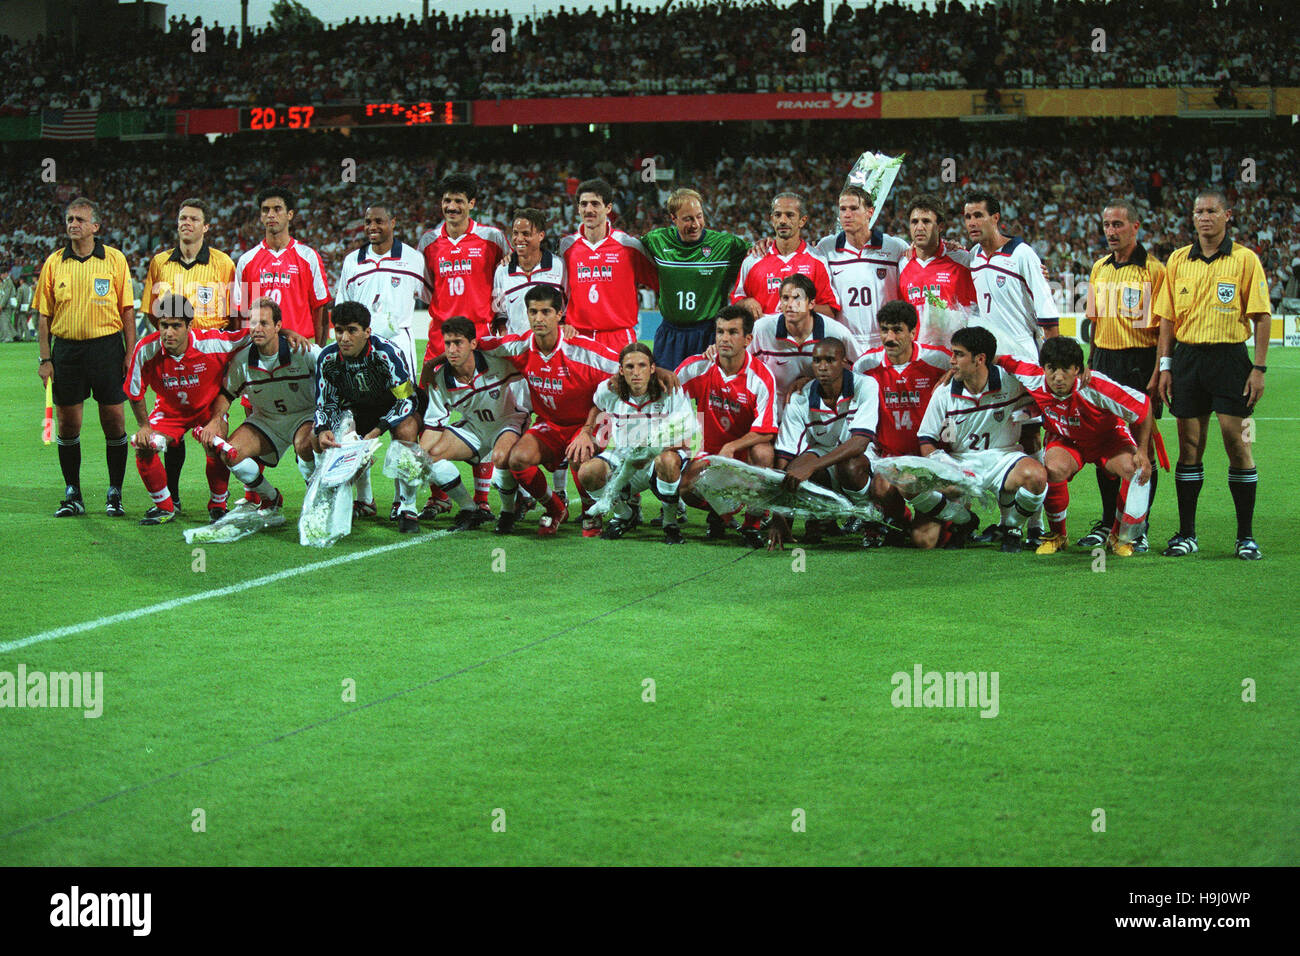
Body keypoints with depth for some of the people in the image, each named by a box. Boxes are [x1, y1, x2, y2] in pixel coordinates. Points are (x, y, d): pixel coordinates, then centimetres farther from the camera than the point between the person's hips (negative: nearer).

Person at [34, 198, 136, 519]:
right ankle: (72, 495, 13)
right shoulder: (54, 262, 6)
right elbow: (43, 315, 8)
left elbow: (127, 311, 3)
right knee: (68, 423, 3)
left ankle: (114, 495, 9)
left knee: (114, 420, -2)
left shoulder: (115, 259, 2)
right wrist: (45, 359, 1)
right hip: (66, 348, 2)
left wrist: (130, 353, -3)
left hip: (107, 346, -2)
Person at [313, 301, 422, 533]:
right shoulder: (328, 358, -17)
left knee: (406, 431, -37)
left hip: (393, 408, -5)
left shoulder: (386, 353, -30)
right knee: (319, 442, -16)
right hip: (357, 410, 5)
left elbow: (407, 399, -26)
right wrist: (323, 430, -29)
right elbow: (325, 404, -6)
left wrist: (377, 431, -38)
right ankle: (364, 501, 5)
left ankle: (407, 507, -22)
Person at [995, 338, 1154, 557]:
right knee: (1055, 467, -33)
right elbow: (1003, 361, -7)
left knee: (1136, 469, -29)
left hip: (1107, 438, -1)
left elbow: (1143, 406, -22)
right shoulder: (1034, 380, -27)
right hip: (1064, 440, 1)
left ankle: (1121, 537, -5)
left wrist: (1142, 451, -19)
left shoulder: (1096, 387, -35)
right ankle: (1057, 535, -8)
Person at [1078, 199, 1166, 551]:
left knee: (1141, 448, -2)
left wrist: (1158, 374, -15)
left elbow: (1163, 327, -8)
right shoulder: (1099, 268, 13)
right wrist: (1090, 364, 14)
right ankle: (1107, 522, 17)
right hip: (1104, 360, 6)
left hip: (1140, 361, -5)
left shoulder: (1153, 269, -5)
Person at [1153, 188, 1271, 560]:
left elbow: (1261, 316, -2)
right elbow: (1167, 316, 12)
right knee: (1189, 446, 4)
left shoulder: (1245, 260, 0)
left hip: (1230, 358, -3)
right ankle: (1186, 533, 10)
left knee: (1237, 443, -4)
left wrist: (1259, 368, -8)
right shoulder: (1178, 260, 9)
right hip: (1187, 358, 3)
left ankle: (1246, 536, 3)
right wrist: (1164, 365, 5)